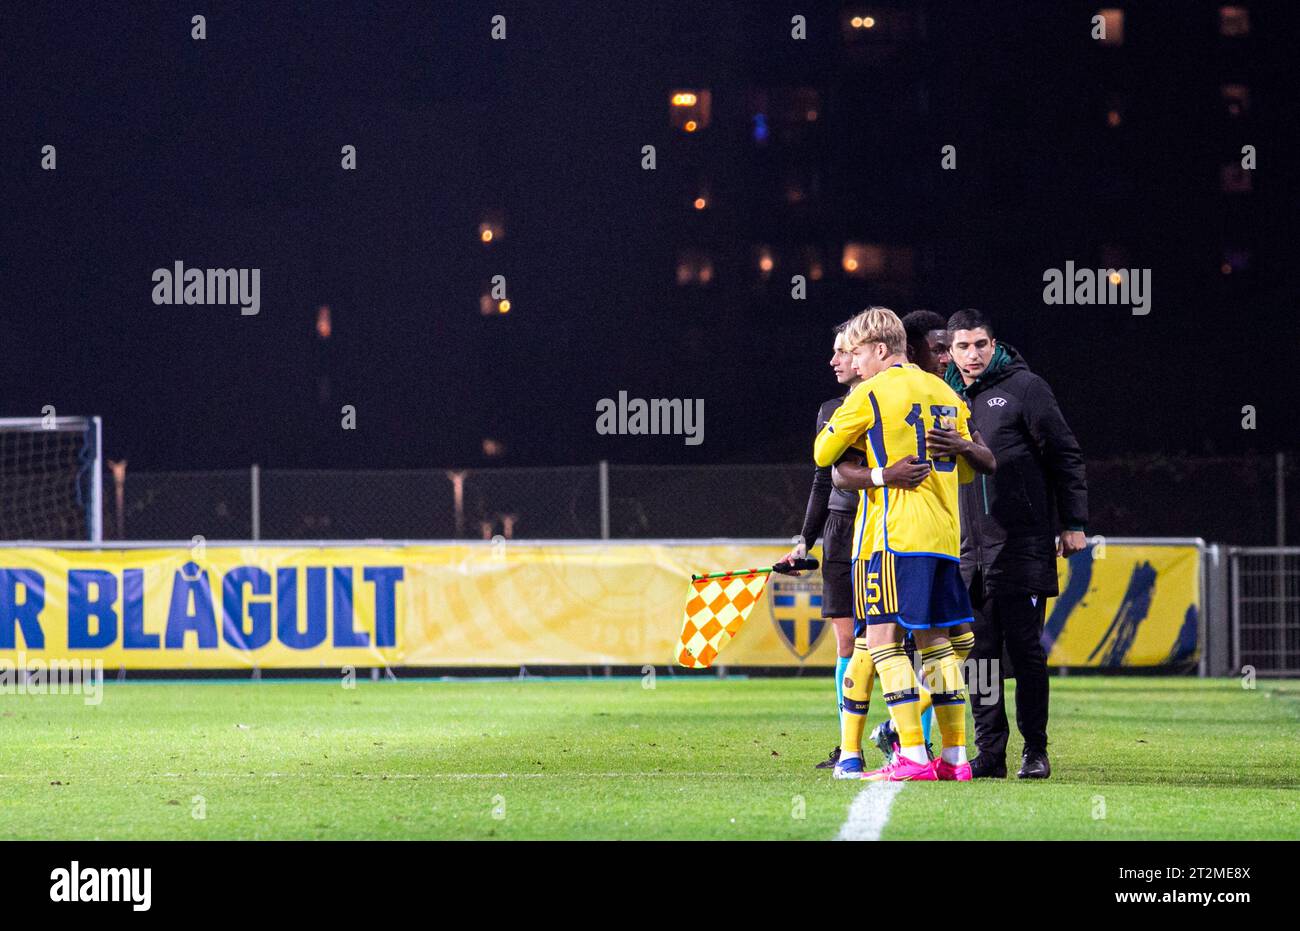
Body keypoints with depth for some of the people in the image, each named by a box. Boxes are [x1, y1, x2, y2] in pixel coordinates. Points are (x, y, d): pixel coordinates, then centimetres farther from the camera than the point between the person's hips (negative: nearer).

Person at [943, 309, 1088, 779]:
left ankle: (1035, 750, 2)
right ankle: (990, 752, 7)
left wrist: (1073, 524, -5)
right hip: (970, 549, 5)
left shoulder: (1023, 387, -3)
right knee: (981, 651, 4)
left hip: (1022, 547, -5)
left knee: (1025, 648, -4)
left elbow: (1065, 455, -2)